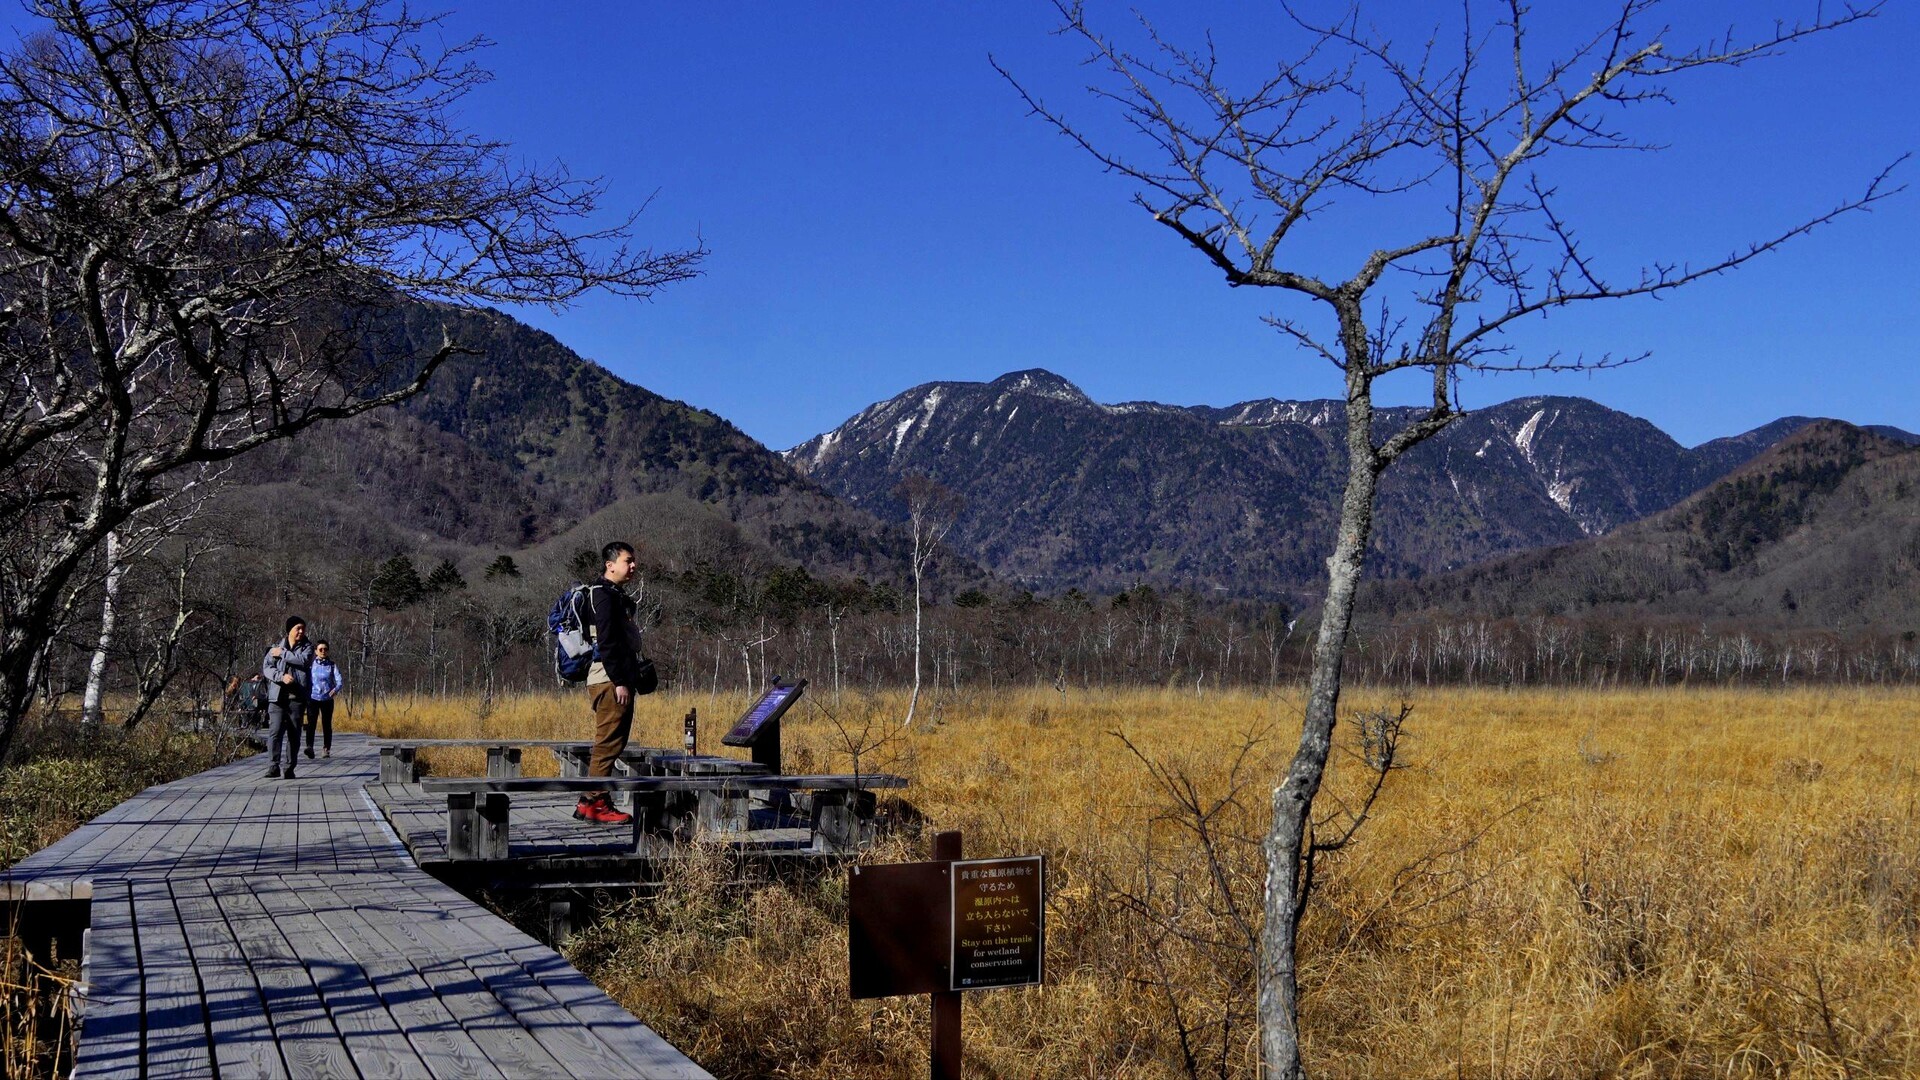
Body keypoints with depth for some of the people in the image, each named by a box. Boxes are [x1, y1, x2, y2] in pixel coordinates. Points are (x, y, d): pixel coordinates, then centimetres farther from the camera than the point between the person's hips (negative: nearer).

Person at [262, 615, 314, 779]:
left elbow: (304, 660, -10)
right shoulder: (275, 648, 12)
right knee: (275, 731, -12)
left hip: (297, 697, 0)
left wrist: (283, 654, -5)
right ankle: (274, 766, -13)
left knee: (294, 734, 3)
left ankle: (290, 768, 9)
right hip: (277, 696, 0)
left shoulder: (307, 648, 10)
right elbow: (266, 667, 2)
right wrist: (281, 676, -15)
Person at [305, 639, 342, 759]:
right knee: (311, 722, -16)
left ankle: (327, 749, 18)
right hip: (313, 698, -1)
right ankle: (309, 747, -27)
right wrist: (305, 694, -2)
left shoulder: (332, 665, 3)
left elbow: (339, 681, -5)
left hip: (327, 699, 1)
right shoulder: (310, 664, 4)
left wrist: (336, 689, -25)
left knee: (327, 725, 7)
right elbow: (305, 680, 8)